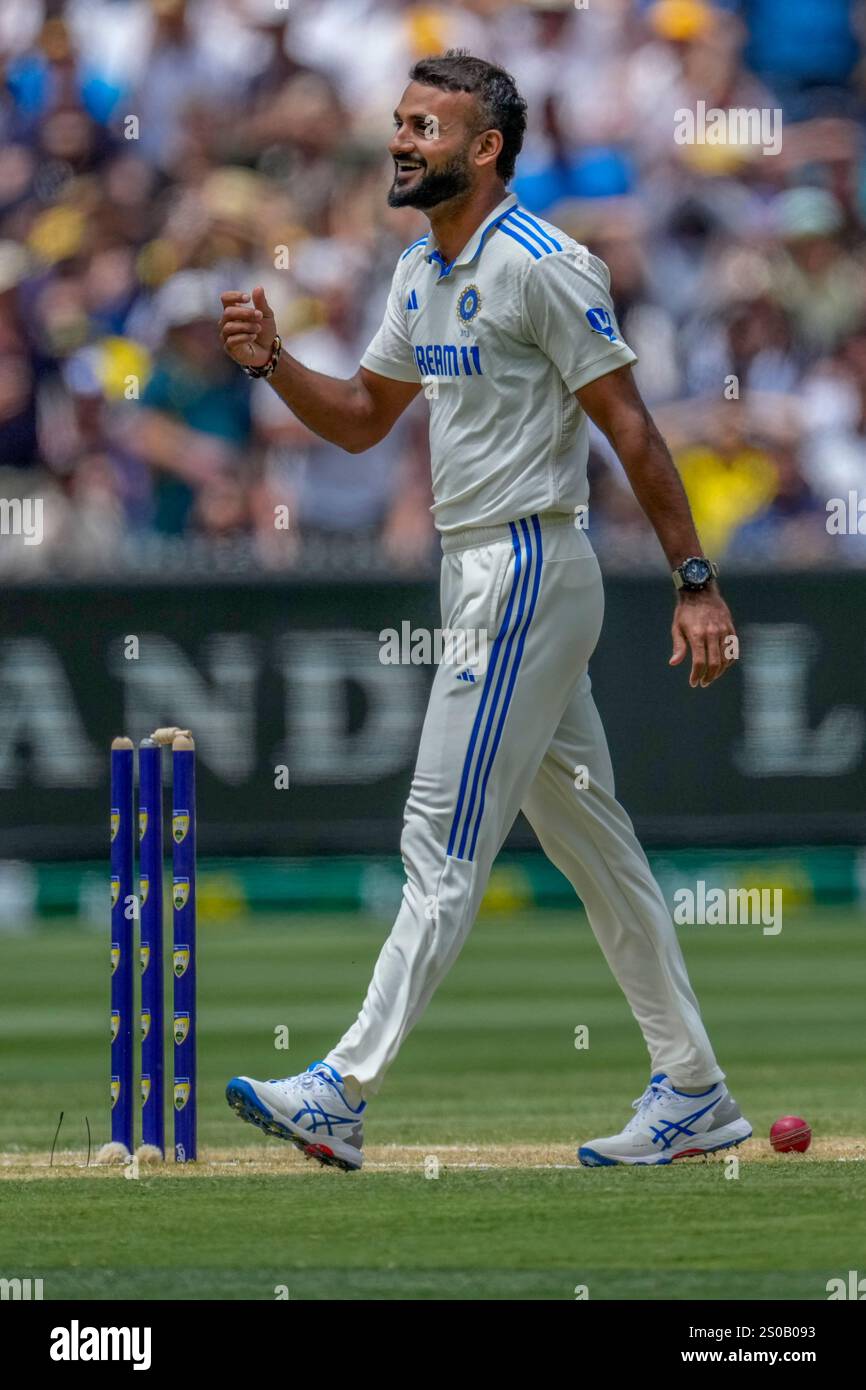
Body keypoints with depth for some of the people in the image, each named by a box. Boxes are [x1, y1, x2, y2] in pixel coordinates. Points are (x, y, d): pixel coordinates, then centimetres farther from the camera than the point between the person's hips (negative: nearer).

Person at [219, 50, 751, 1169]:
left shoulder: (543, 267, -15)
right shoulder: (421, 273, 13)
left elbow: (631, 429, -15)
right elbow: (360, 420, 21)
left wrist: (695, 582, -17)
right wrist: (271, 362, 3)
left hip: (529, 573, -10)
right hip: (478, 575, 10)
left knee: (445, 844, -10)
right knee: (589, 836, 12)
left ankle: (343, 1092, -12)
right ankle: (693, 1092, 16)